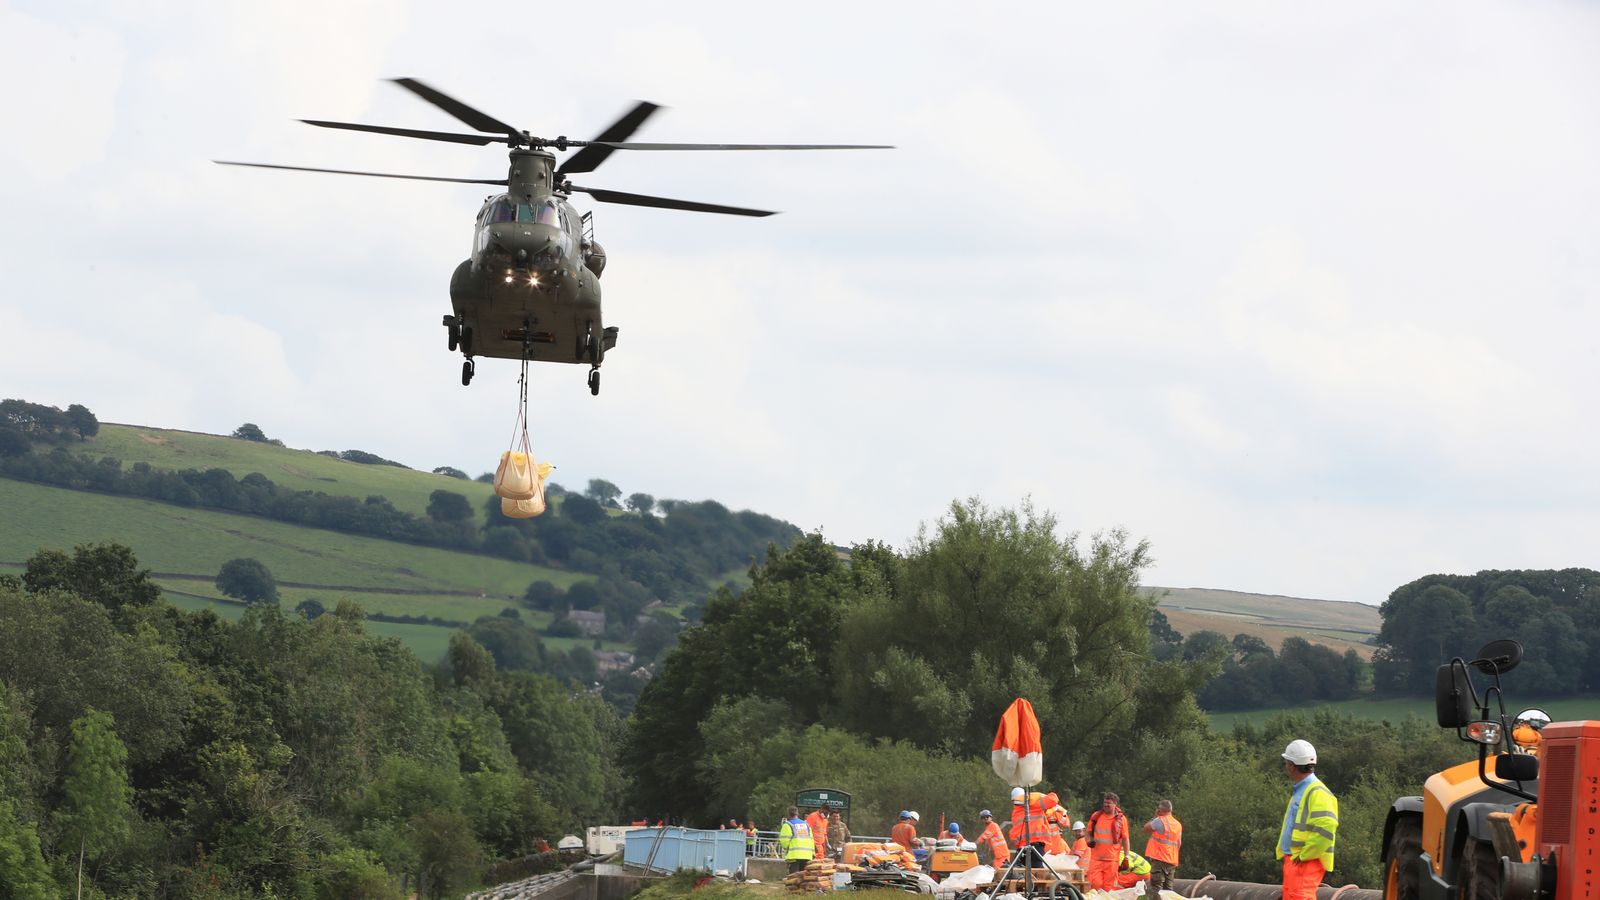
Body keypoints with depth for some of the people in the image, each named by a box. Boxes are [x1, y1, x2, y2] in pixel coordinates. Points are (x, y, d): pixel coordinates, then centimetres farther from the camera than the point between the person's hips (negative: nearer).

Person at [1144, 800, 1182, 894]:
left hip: (1159, 859, -7)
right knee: (1168, 887, 10)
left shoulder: (1159, 821, -10)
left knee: (1156, 886, -8)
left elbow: (1146, 829, 0)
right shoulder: (1178, 824, 12)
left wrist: (1154, 817, 9)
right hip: (1172, 861, 7)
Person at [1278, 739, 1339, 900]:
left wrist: (1304, 856, -21)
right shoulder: (1299, 791, 21)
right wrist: (1281, 851, 18)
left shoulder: (1317, 792, -14)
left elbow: (1326, 828, -25)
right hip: (1292, 859, 11)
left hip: (1307, 861, -11)